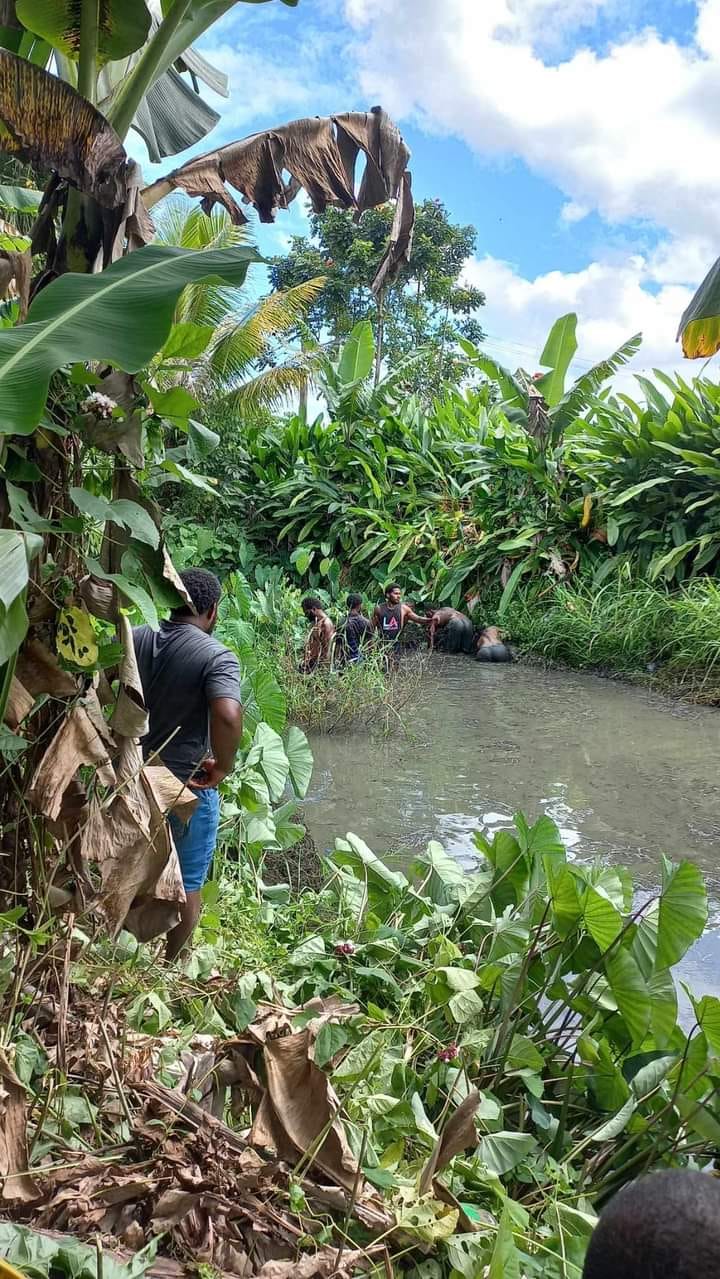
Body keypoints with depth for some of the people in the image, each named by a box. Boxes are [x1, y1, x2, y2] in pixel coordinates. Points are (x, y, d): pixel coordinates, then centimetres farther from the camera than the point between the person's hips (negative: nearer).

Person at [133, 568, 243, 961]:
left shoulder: (135, 640, -3)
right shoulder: (218, 657, -20)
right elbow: (228, 716, -36)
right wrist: (222, 767, -20)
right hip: (189, 787, -5)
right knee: (187, 885, 15)